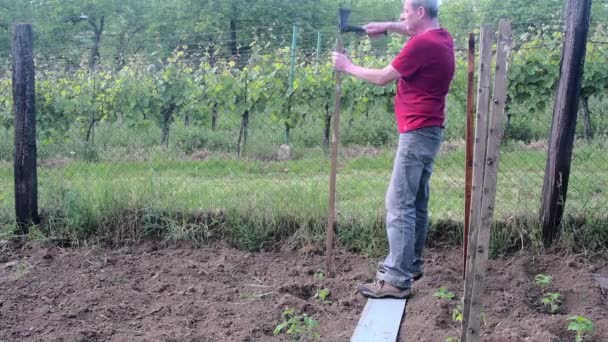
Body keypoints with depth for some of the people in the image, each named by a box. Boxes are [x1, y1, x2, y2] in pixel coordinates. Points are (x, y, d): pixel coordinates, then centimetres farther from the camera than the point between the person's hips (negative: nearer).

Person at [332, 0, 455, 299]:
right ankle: (411, 264, 25)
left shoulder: (421, 45, -18)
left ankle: (397, 280, -10)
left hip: (417, 133, -10)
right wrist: (387, 27, 20)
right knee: (417, 202, 15)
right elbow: (416, 30, 36)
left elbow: (382, 78, -11)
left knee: (399, 204, -10)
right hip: (428, 132, 10)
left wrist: (348, 67, 4)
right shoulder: (441, 37, 12)